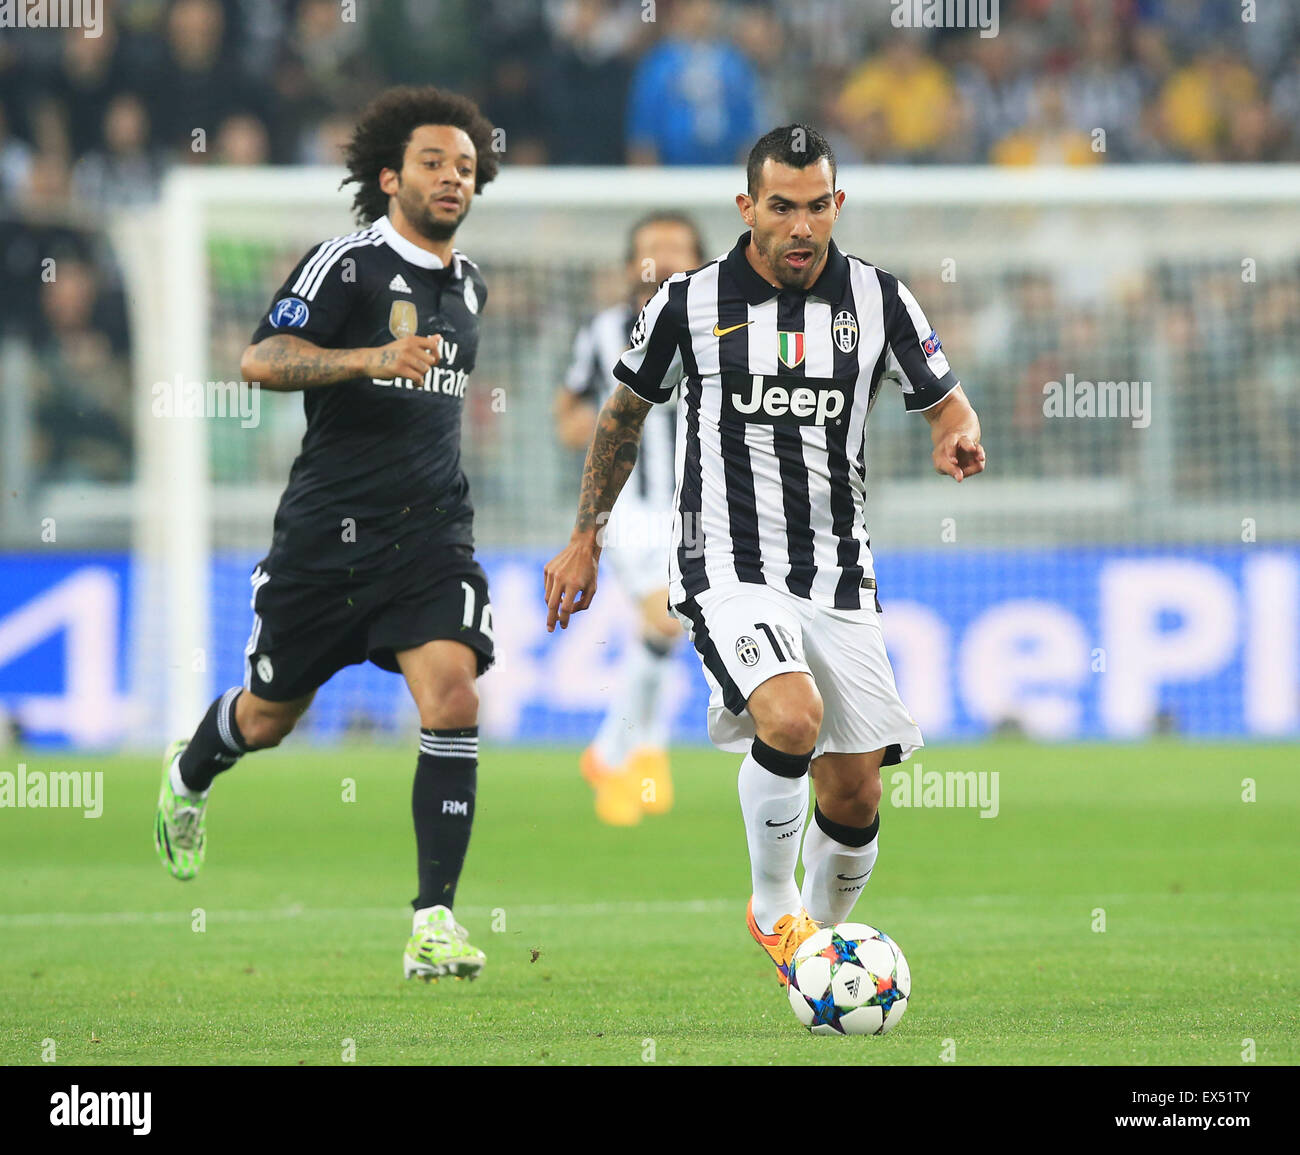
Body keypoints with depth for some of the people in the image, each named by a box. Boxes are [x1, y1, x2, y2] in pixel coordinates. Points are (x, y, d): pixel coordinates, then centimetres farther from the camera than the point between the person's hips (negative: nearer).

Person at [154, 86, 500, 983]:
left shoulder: (469, 285, 12)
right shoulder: (350, 262, -10)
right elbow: (262, 361, -20)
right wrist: (372, 360, -32)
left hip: (431, 535, 3)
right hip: (327, 530, -3)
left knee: (452, 700, -19)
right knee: (271, 716, 14)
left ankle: (436, 919, -16)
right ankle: (189, 777, 50)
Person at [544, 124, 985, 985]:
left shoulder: (879, 299, 2)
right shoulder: (691, 302, -2)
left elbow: (946, 403, 12)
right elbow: (626, 410, 13)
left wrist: (959, 439, -13)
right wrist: (586, 538, 15)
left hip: (840, 578, 3)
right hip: (730, 570, -3)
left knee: (855, 795, 0)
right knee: (793, 718, -30)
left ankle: (821, 937, 27)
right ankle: (773, 905, -7)